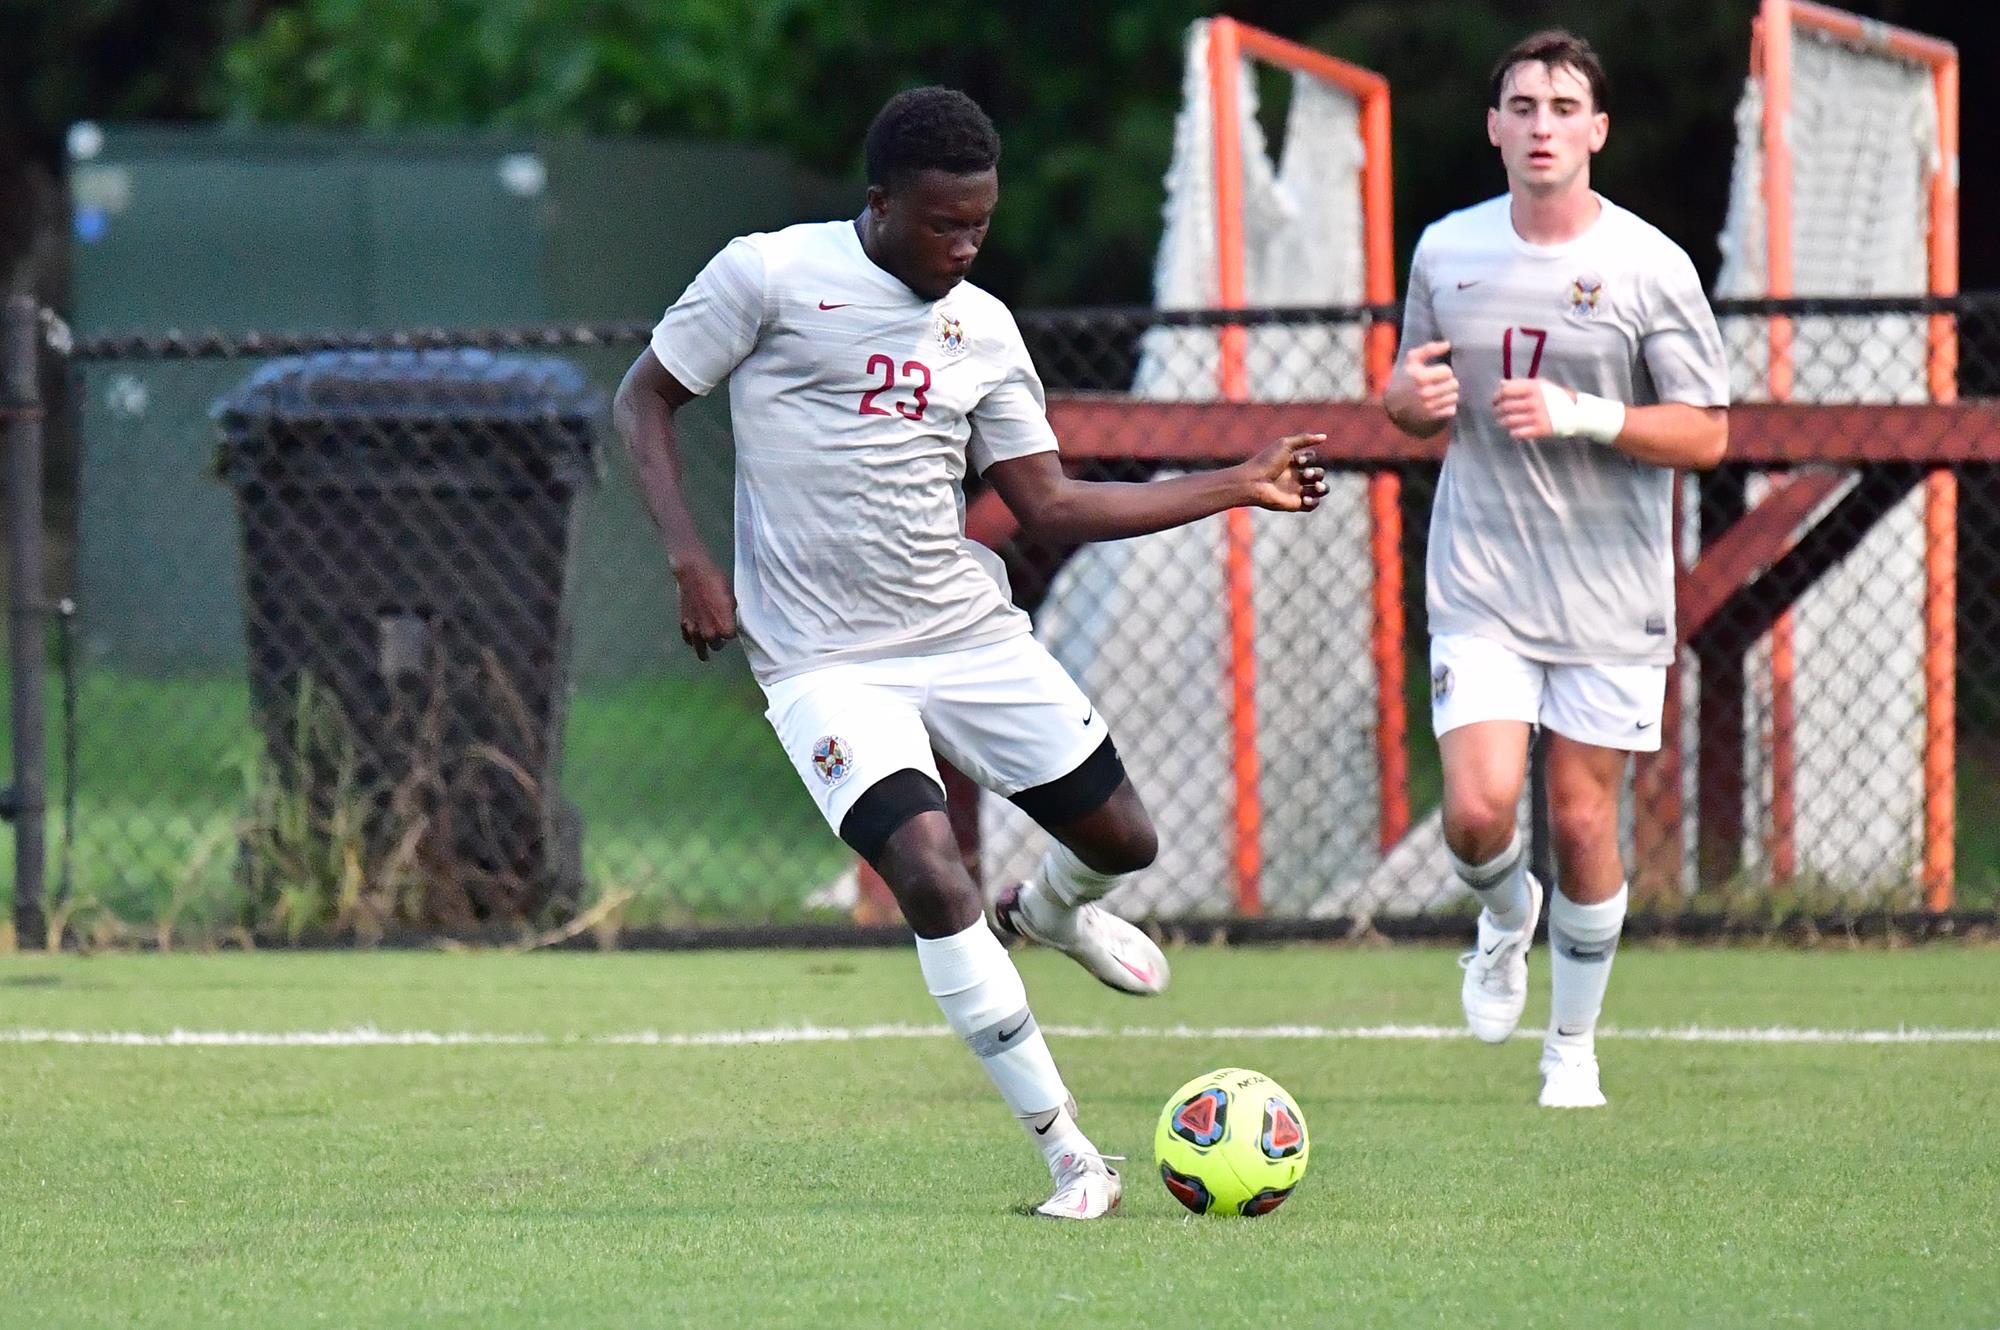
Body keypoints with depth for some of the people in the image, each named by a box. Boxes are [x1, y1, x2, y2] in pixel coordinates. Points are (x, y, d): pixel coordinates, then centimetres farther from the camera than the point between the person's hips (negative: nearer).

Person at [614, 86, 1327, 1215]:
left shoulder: (982, 328, 8)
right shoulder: (770, 276, -7)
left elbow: (1051, 506, 9)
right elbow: (645, 398, 1)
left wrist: (1241, 486, 5)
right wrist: (689, 556, -12)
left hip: (971, 634, 5)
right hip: (827, 661, -5)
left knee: (1122, 841, 7)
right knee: (933, 879, -22)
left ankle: (1050, 911, 46)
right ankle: (1069, 1158, -13)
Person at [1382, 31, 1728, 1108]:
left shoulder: (1650, 268, -5)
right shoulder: (1447, 251, 4)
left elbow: (1705, 434, -5)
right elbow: (1418, 404, 18)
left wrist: (1579, 416, -19)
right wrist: (1408, 398, -7)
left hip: (1611, 592, -1)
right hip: (1480, 585, 1)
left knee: (1583, 824, 2)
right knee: (1477, 809, -15)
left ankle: (1573, 1048, 19)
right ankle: (1505, 917, 20)